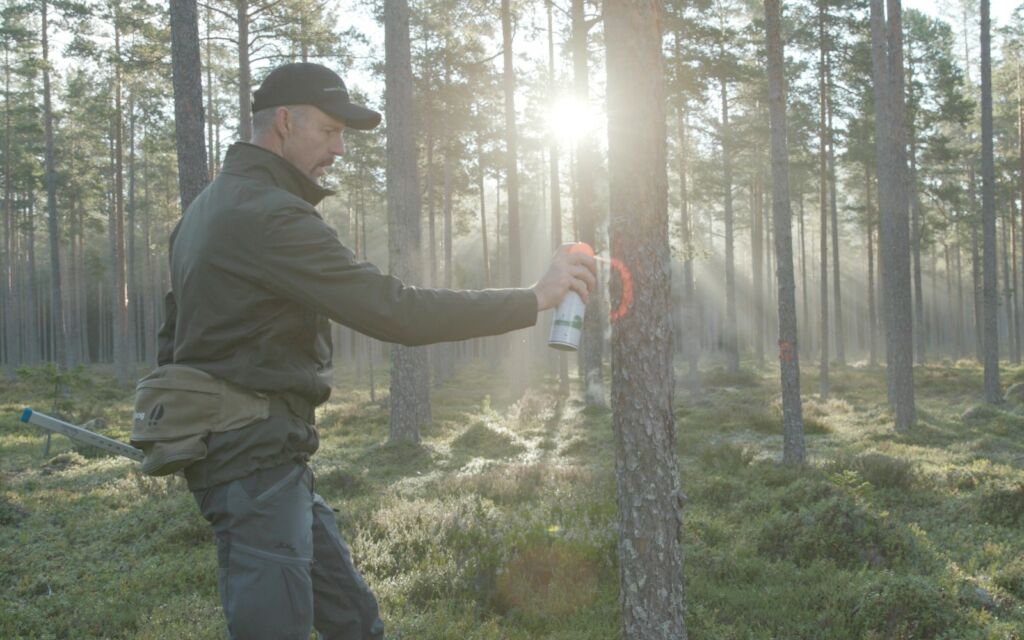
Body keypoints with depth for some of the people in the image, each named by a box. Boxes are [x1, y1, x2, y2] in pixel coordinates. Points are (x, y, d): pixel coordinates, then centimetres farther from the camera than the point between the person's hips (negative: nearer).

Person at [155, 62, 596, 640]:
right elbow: (395, 311, -25)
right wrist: (534, 299, -20)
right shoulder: (268, 214, -19)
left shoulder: (210, 207, 15)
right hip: (255, 456, -10)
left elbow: (173, 334, 22)